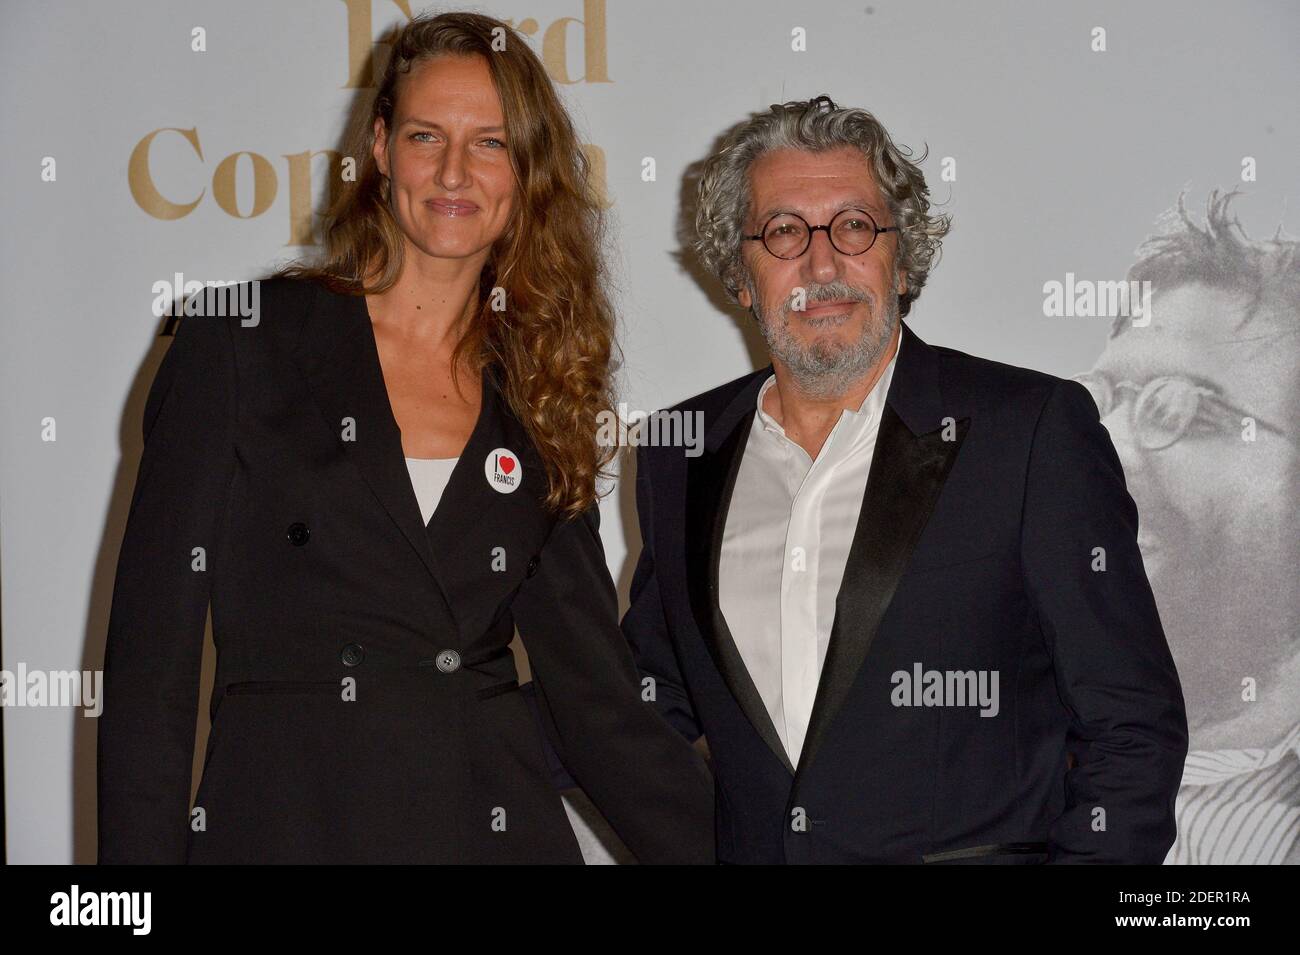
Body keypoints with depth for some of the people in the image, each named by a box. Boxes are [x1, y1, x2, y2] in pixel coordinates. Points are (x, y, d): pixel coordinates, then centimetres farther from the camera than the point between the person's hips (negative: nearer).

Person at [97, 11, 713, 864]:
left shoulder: (536, 410, 8)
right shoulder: (243, 345, -2)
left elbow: (599, 703, 6)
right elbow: (153, 645, -4)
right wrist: (136, 866, -11)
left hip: (498, 826, 3)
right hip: (278, 825, -3)